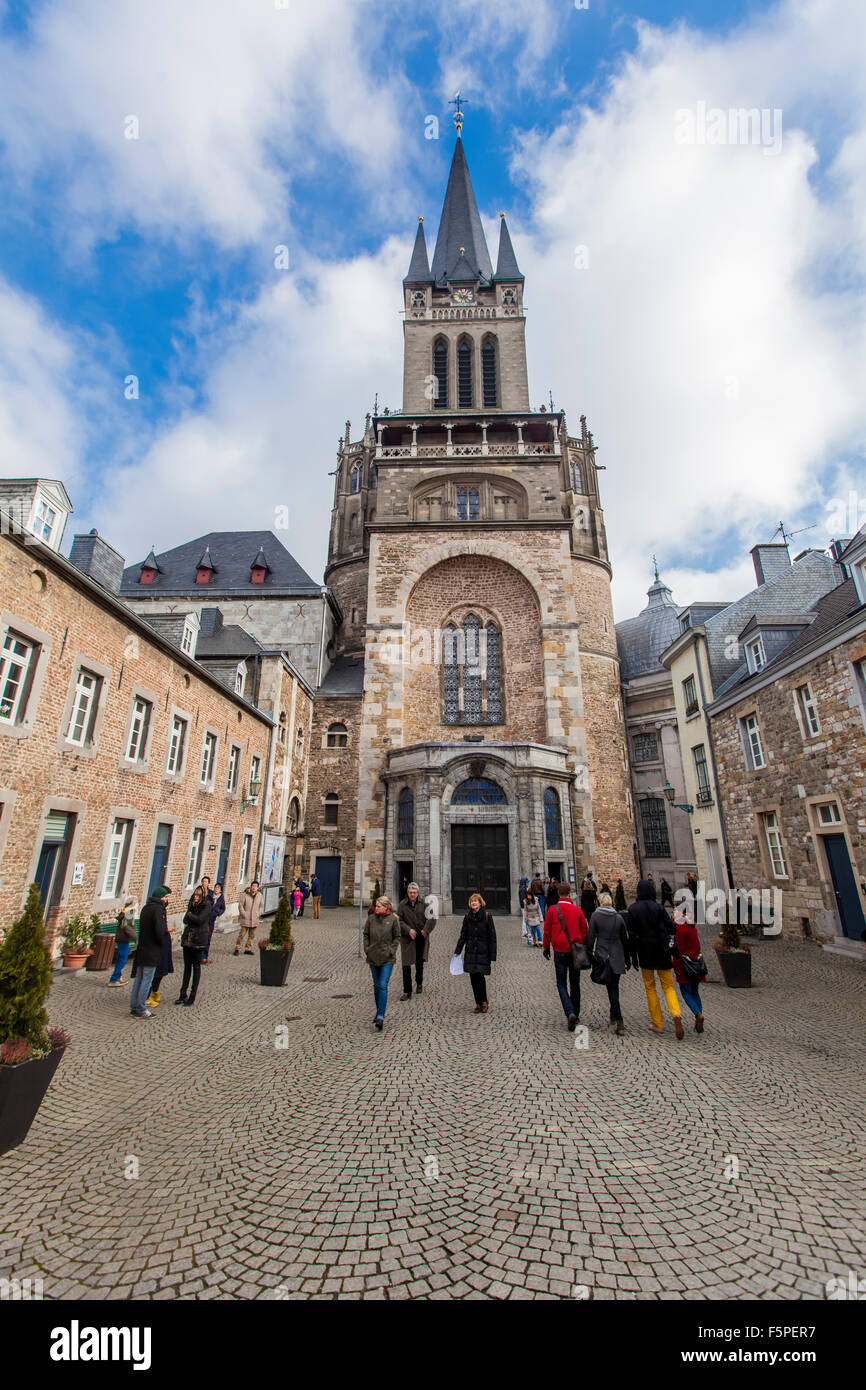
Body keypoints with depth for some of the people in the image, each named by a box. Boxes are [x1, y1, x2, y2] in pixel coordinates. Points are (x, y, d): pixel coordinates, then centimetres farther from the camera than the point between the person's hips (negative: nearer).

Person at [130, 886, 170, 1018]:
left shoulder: (145, 907, 10)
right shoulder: (158, 909, -17)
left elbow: (143, 928, 13)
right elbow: (159, 931, -23)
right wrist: (161, 943, -6)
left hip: (141, 948, 8)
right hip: (152, 951, -8)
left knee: (139, 978, 15)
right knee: (147, 980, 0)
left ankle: (134, 1006, 22)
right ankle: (140, 1009, 5)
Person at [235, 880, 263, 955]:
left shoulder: (259, 896, 4)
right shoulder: (244, 895, -9)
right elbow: (240, 905, -7)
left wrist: (258, 914, 7)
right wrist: (243, 914, -10)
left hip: (255, 920, 4)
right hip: (245, 919, -4)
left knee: (252, 936, 8)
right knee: (242, 934, -1)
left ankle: (248, 949, 19)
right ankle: (237, 949, 13)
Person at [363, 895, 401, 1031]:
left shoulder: (393, 919, -7)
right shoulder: (371, 918, -1)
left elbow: (397, 937, 0)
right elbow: (366, 934, 8)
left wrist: (391, 951, -7)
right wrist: (367, 949, -1)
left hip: (387, 959, -3)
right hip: (373, 957, 3)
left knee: (383, 986, -9)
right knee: (376, 985, 15)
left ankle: (381, 1017, -6)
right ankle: (379, 1011, 32)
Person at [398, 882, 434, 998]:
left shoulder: (423, 904, -1)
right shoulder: (402, 905, -3)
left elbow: (432, 918, -1)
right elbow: (399, 920, -5)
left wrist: (426, 930, -12)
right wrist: (408, 930, -17)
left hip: (421, 937, 1)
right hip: (407, 938, -1)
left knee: (419, 963, 13)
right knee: (406, 965, -3)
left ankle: (419, 983, 39)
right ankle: (407, 991, 7)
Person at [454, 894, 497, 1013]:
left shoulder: (487, 916, -6)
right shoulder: (468, 917, 5)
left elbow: (492, 936, -4)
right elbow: (463, 935, 12)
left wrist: (492, 955, -7)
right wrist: (457, 951, 8)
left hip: (483, 952, -4)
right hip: (470, 952, 4)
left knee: (480, 975, -11)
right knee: (473, 977, 3)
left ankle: (484, 1001, 10)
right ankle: (478, 1003, 16)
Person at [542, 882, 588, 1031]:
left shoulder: (552, 910, -8)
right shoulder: (577, 910, -5)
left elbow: (547, 931, -1)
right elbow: (585, 932, 2)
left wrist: (546, 947, 12)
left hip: (560, 952, -2)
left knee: (561, 984, 7)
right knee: (575, 983, 16)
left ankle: (569, 1012, -12)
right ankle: (575, 1015, 24)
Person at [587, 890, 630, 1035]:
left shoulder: (595, 916, -7)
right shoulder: (618, 917, 2)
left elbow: (591, 937, -9)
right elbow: (625, 940, 8)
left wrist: (590, 954, 0)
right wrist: (627, 959, 18)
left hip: (602, 955, -3)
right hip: (617, 957, 3)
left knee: (611, 988, 4)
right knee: (614, 987, 16)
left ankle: (619, 1021, -1)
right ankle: (613, 1014, 26)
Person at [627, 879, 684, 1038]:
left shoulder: (633, 909, -6)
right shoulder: (658, 907, -8)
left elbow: (632, 934, -5)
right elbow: (670, 927, -8)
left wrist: (633, 955, 2)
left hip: (645, 953, 0)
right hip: (662, 951, 0)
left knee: (650, 988, 13)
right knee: (668, 986, 9)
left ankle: (658, 1024, 14)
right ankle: (676, 1014, -16)